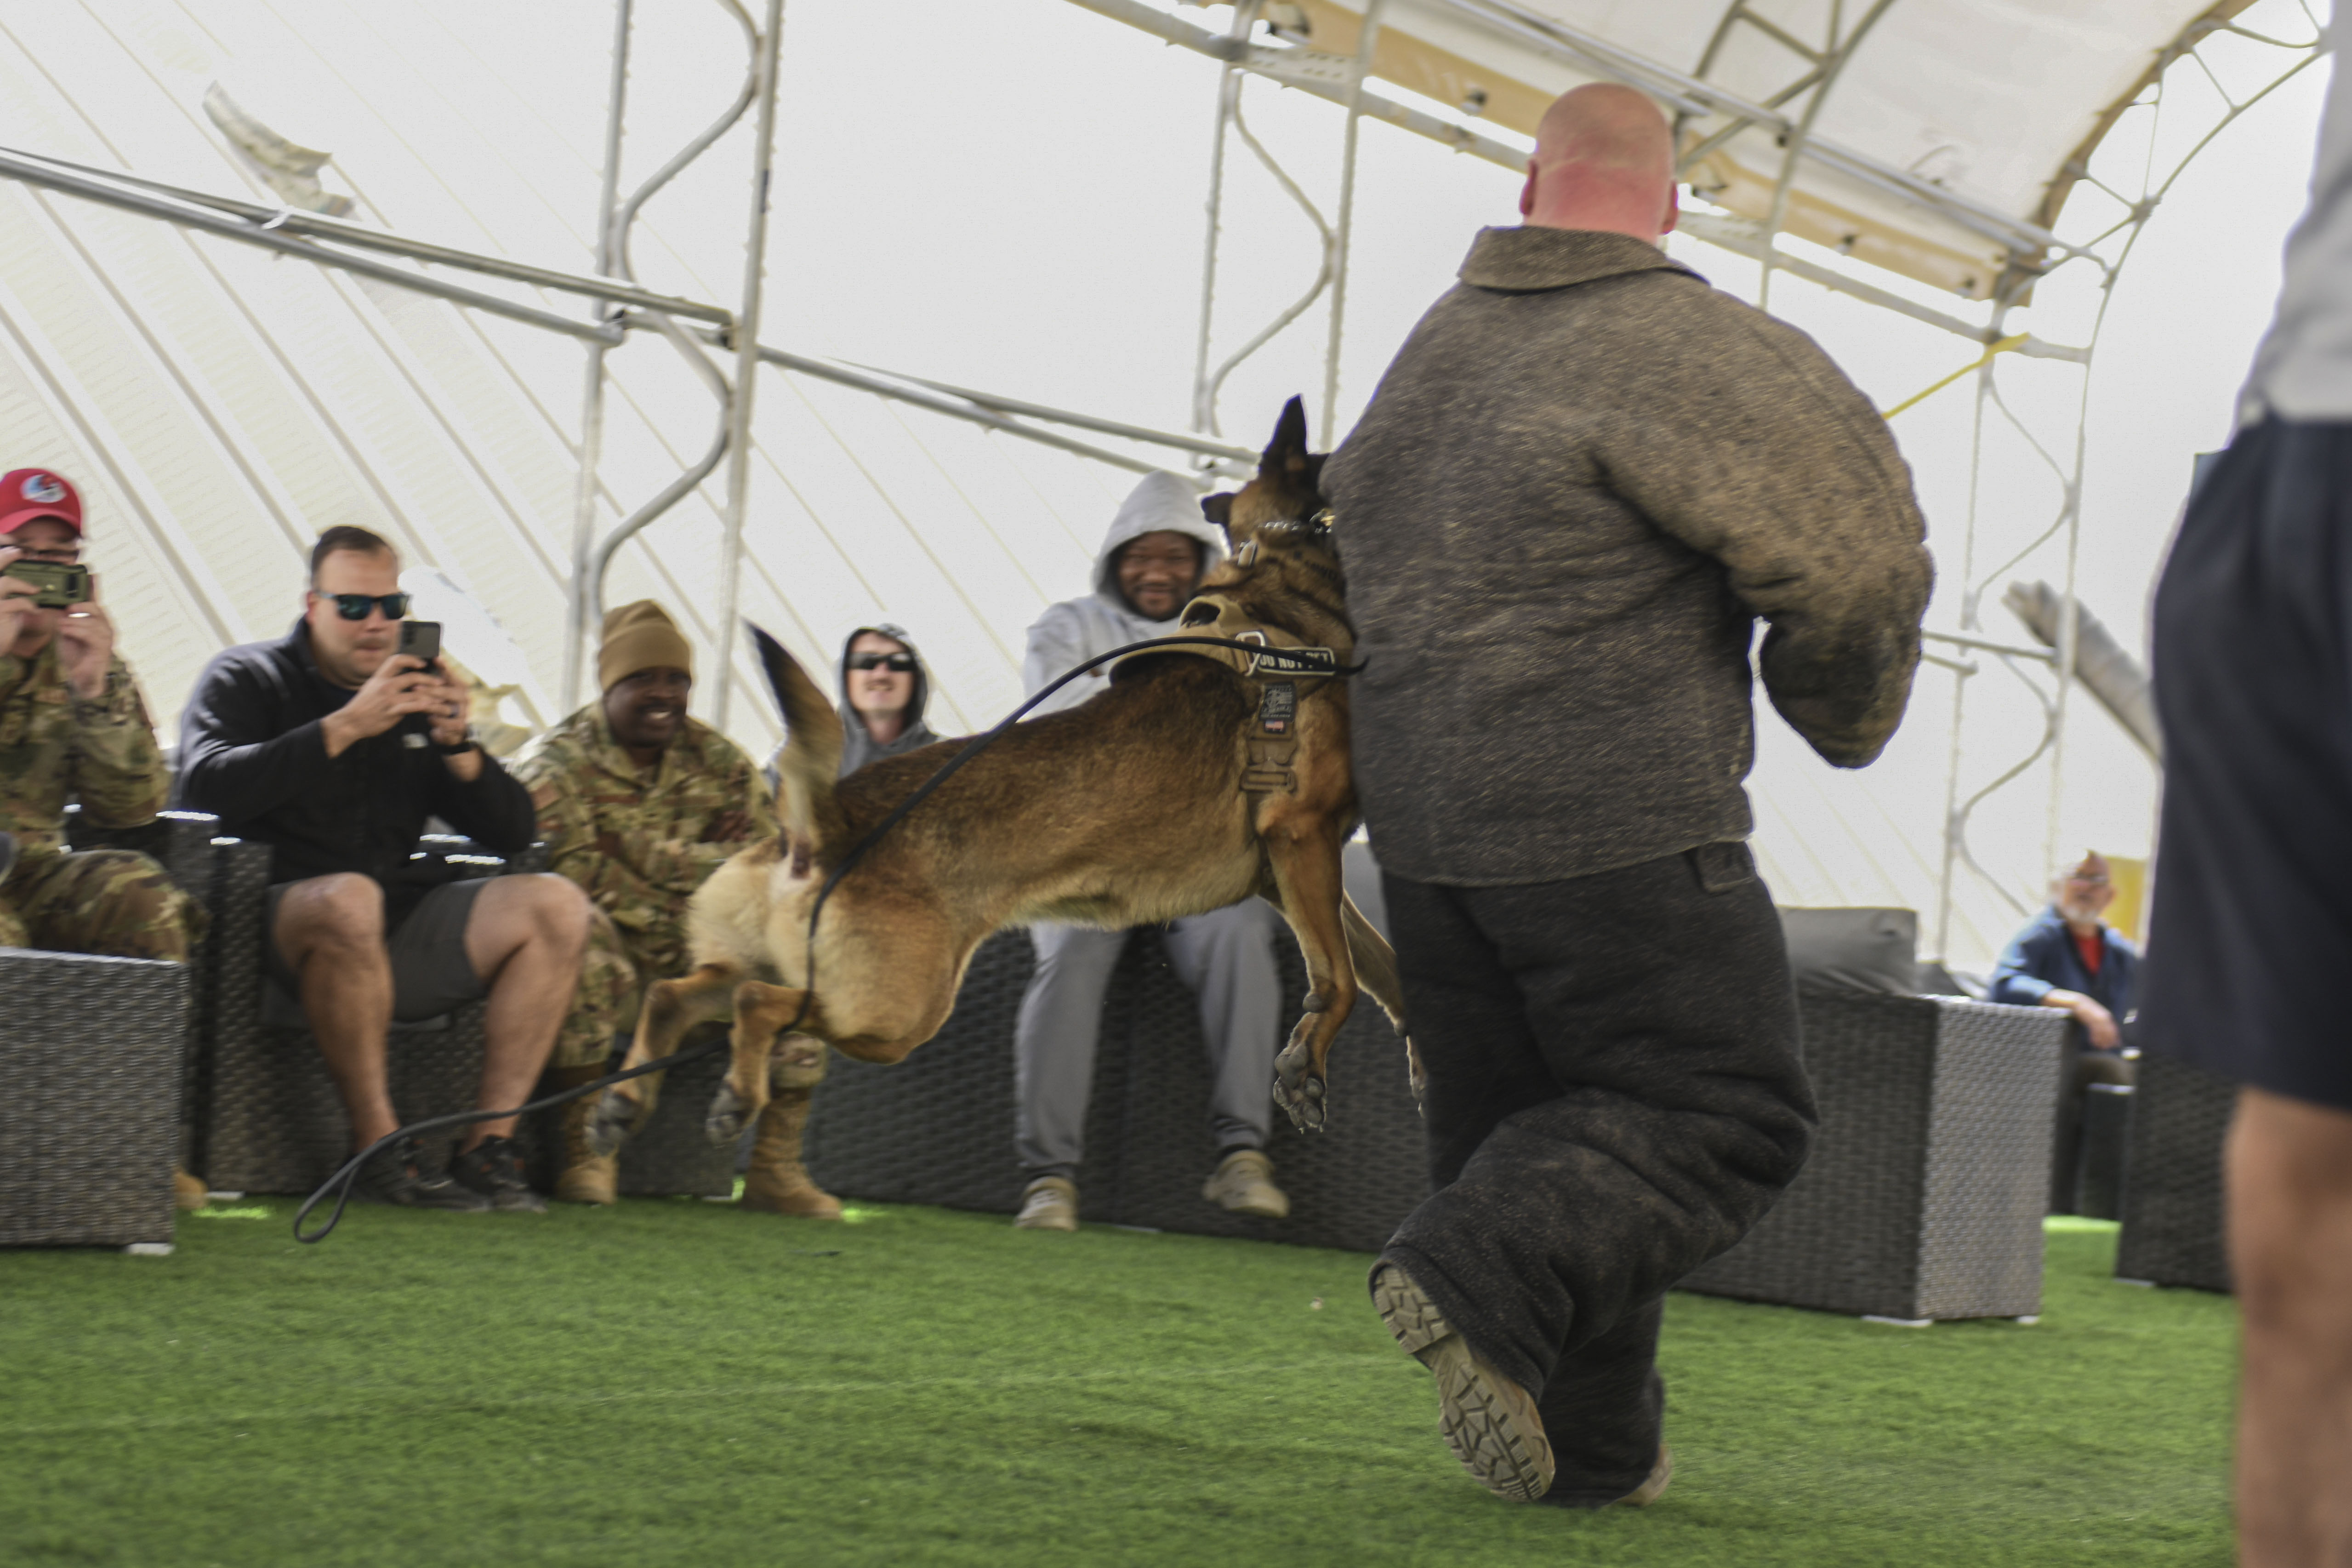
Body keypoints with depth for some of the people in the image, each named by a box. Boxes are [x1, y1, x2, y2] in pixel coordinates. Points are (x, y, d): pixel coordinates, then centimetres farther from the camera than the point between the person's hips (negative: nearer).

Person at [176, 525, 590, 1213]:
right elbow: (207, 786, -16)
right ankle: (379, 1147, -30)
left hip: (402, 927, 5)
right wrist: (344, 727, -18)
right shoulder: (245, 680, 7)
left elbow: (514, 834, 14)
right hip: (282, 916, -5)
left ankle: (490, 1142, -17)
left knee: (555, 905, -13)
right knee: (350, 898, -39)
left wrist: (457, 746, -4)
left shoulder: (414, 697, 20)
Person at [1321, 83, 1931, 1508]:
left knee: (1517, 1131, 15)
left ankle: (1593, 1445, 14)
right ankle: (1485, 1278, -19)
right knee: (1727, 1110, 1)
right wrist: (1846, 713, 6)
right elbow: (1852, 550, -12)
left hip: (1422, 827, 7)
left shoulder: (1430, 350, 15)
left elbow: (1356, 544, 22)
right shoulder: (1699, 350, -9)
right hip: (1620, 828, -7)